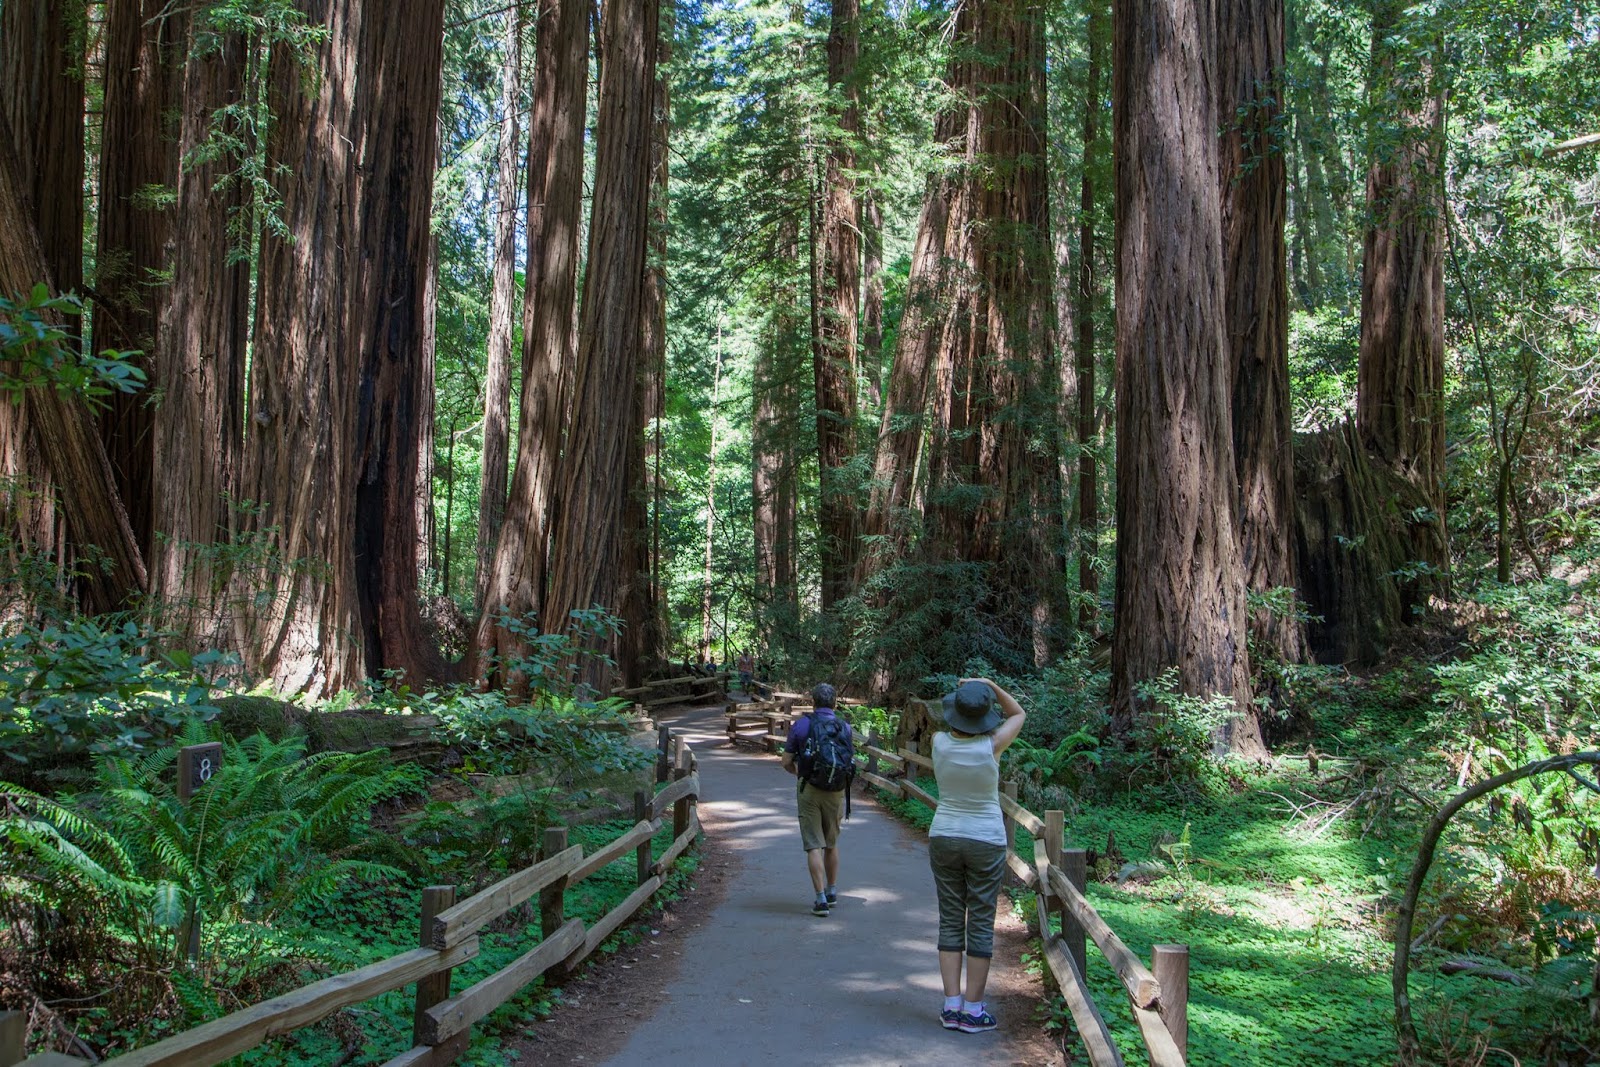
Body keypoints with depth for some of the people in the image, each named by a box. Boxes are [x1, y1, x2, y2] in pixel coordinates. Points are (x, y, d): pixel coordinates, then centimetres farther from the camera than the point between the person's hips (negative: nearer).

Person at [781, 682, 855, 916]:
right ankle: (832, 892, 28)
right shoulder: (845, 727, 3)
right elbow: (851, 762, 7)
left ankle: (821, 899, -7)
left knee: (814, 846, 0)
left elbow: (787, 761, -1)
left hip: (809, 790, -3)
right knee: (831, 843, 20)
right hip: (837, 791, 3)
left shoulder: (802, 724, -3)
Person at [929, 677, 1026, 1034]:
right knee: (980, 925, 4)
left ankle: (951, 1005, 10)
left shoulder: (939, 742, -10)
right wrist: (990, 685, -5)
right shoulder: (991, 746, -17)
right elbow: (1018, 714, 2)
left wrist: (967, 694, 12)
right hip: (986, 841, -3)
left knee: (950, 921, 10)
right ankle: (972, 1009, 7)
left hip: (943, 838, 3)